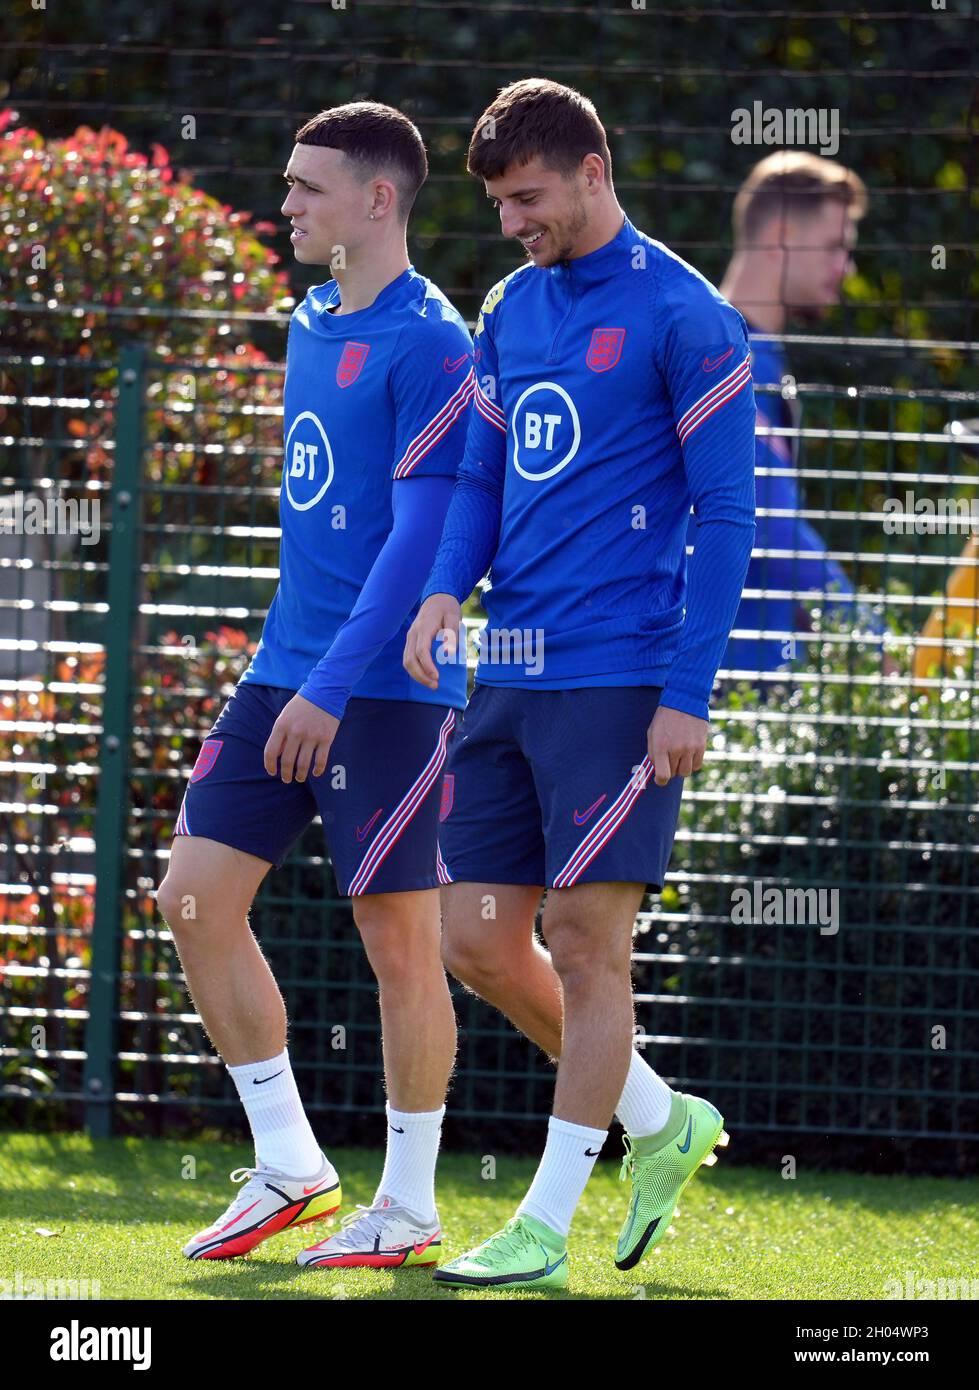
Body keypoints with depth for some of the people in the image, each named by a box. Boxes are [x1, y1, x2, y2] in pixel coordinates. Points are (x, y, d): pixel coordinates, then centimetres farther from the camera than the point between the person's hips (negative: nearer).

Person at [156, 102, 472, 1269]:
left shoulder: (428, 343, -12)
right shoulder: (311, 326, 14)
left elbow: (422, 530, -18)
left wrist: (331, 686, -21)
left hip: (385, 690, -9)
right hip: (284, 675, 9)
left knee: (398, 938, -2)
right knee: (196, 895, 3)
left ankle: (408, 1207, 8)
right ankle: (288, 1168, 12)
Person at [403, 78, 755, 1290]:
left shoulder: (683, 316, -8)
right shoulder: (509, 309, 13)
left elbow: (725, 515, -8)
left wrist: (688, 693, -13)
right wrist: (446, 588, -3)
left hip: (619, 679, -7)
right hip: (509, 676, 7)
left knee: (589, 941, -4)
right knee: (477, 937, 7)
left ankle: (546, 1230, 2)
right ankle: (661, 1122, 25)